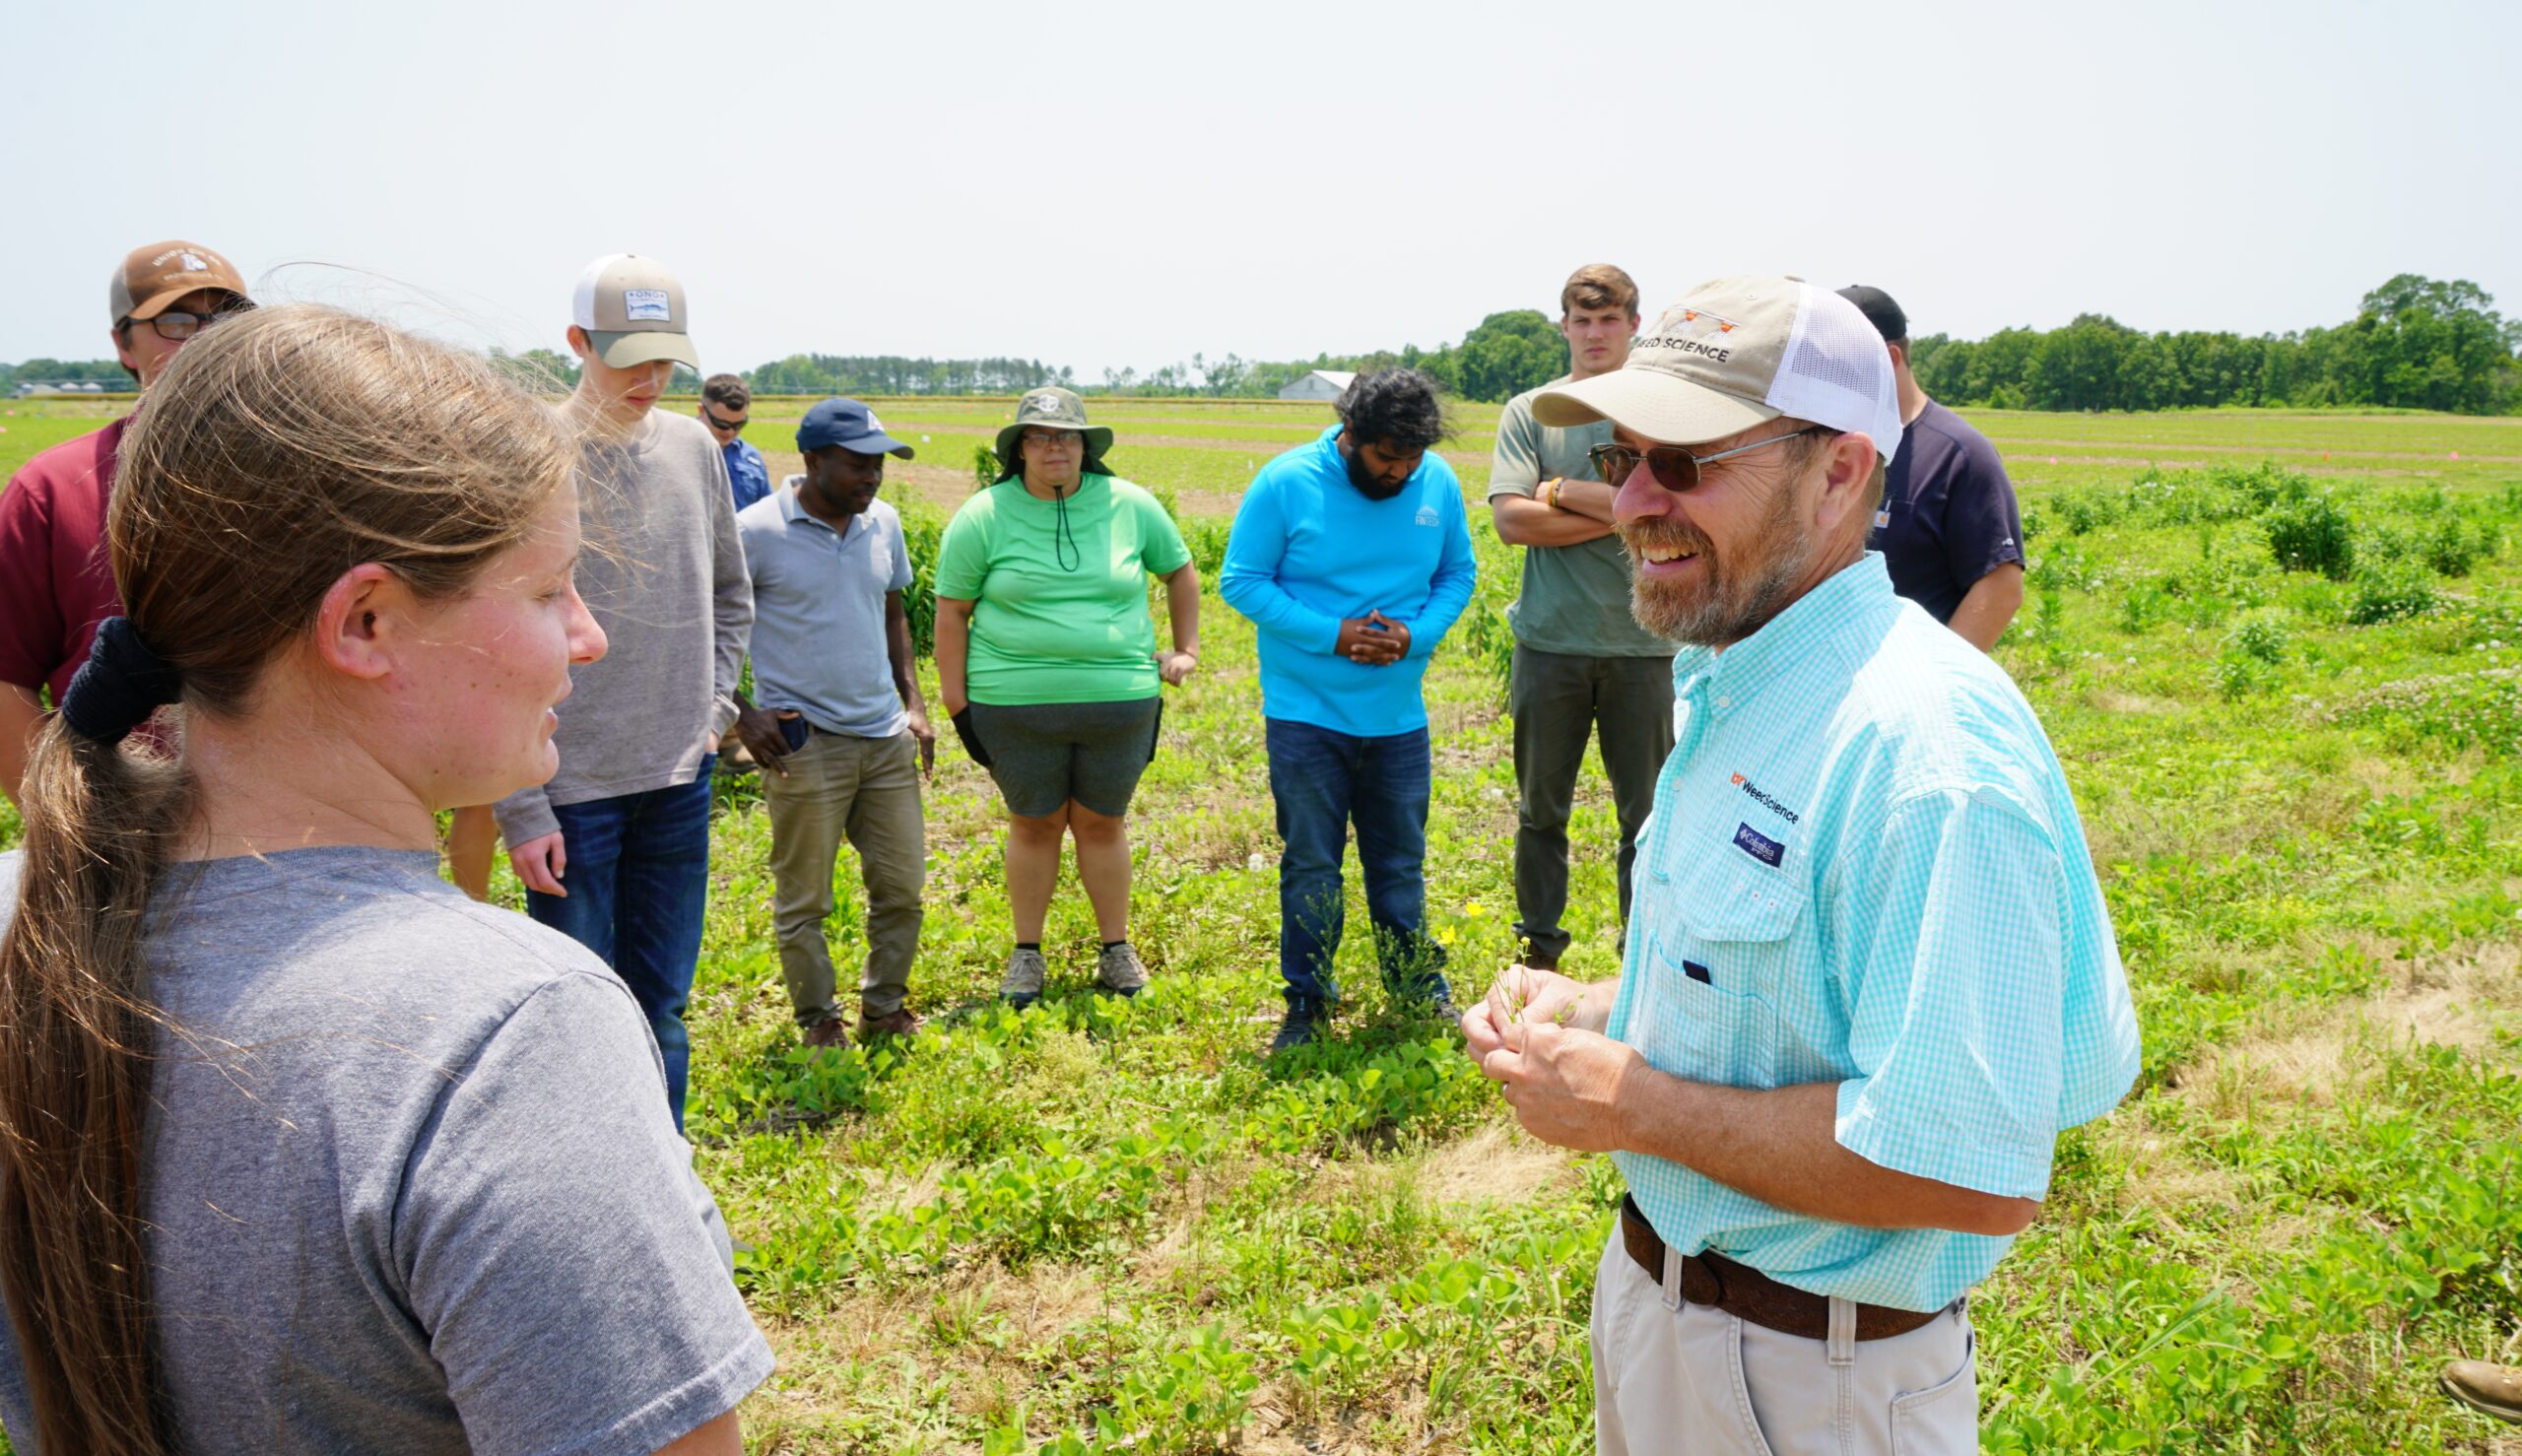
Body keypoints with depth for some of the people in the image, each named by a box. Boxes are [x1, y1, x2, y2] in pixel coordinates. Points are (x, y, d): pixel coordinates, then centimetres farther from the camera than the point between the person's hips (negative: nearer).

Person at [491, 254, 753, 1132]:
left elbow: (730, 596, 20)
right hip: (573, 787, -4)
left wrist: (714, 707, 7)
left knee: (661, 1006, 15)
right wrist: (521, 806, -12)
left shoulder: (693, 449, 6)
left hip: (680, 780, 5)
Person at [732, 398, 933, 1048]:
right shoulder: (756, 531, -11)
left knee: (902, 885, 10)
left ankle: (884, 1007, 28)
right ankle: (817, 1019, 23)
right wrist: (741, 712, -10)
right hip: (804, 743, -5)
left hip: (887, 737, 5)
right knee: (804, 898, 6)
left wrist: (913, 702, 12)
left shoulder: (883, 523, 7)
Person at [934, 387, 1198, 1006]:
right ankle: (1027, 952, 24)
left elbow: (1179, 570, 17)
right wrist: (956, 703, -2)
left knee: (1102, 822, 11)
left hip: (1118, 700, 1)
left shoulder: (1129, 505, 2)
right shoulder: (983, 517, -2)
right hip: (1016, 706, -1)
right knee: (1034, 823, 9)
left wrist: (1186, 649, 15)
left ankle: (1116, 949, 25)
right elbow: (952, 611, 1)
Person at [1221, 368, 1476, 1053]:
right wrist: (1333, 635, -18)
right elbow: (1241, 581, -9)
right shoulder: (1286, 482, -11)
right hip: (1306, 713, -3)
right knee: (1310, 865, 6)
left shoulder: (1439, 483, 0)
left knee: (1401, 860, 13)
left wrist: (1416, 634, -11)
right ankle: (1308, 1001, 19)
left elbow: (1457, 574, 9)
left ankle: (1418, 984, 29)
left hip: (1399, 714, 3)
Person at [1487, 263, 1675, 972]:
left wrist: (1563, 491, -9)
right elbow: (1512, 519, -8)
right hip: (1550, 641, 1)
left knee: (1647, 814, 7)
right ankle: (1539, 947, 26)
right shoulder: (1529, 411, 4)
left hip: (1641, 644, 0)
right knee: (1541, 808, 11)